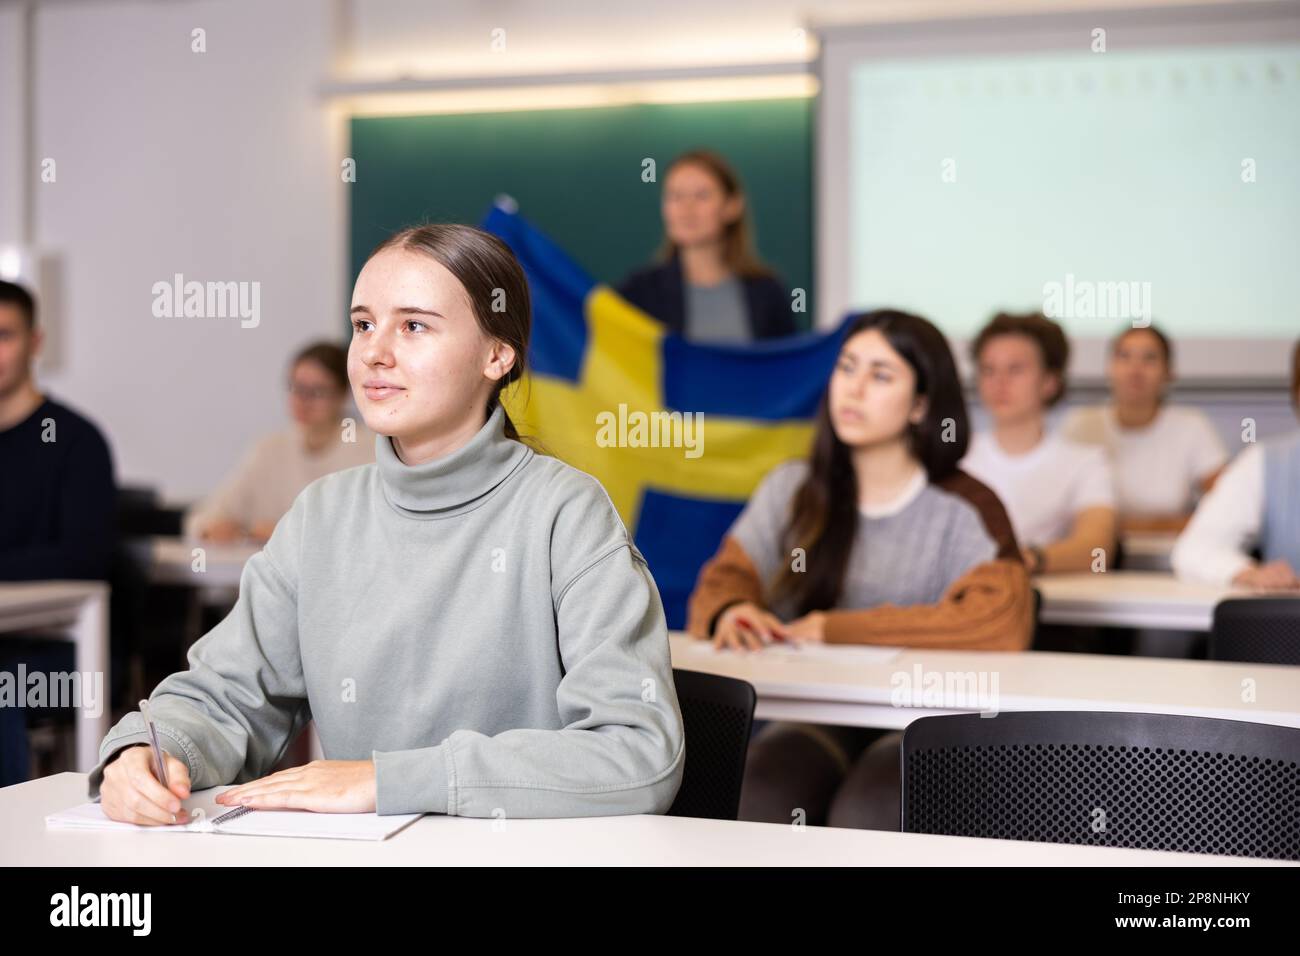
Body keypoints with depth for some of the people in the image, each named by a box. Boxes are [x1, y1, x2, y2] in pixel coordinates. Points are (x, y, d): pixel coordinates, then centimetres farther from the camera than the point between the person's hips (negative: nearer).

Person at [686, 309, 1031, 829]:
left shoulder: (965, 509, -2)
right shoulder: (793, 489, 10)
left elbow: (1002, 623, -18)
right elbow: (723, 580, 10)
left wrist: (837, 629, -18)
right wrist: (732, 613, -18)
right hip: (813, 712, 3)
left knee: (866, 811, -33)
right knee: (761, 798, -30)